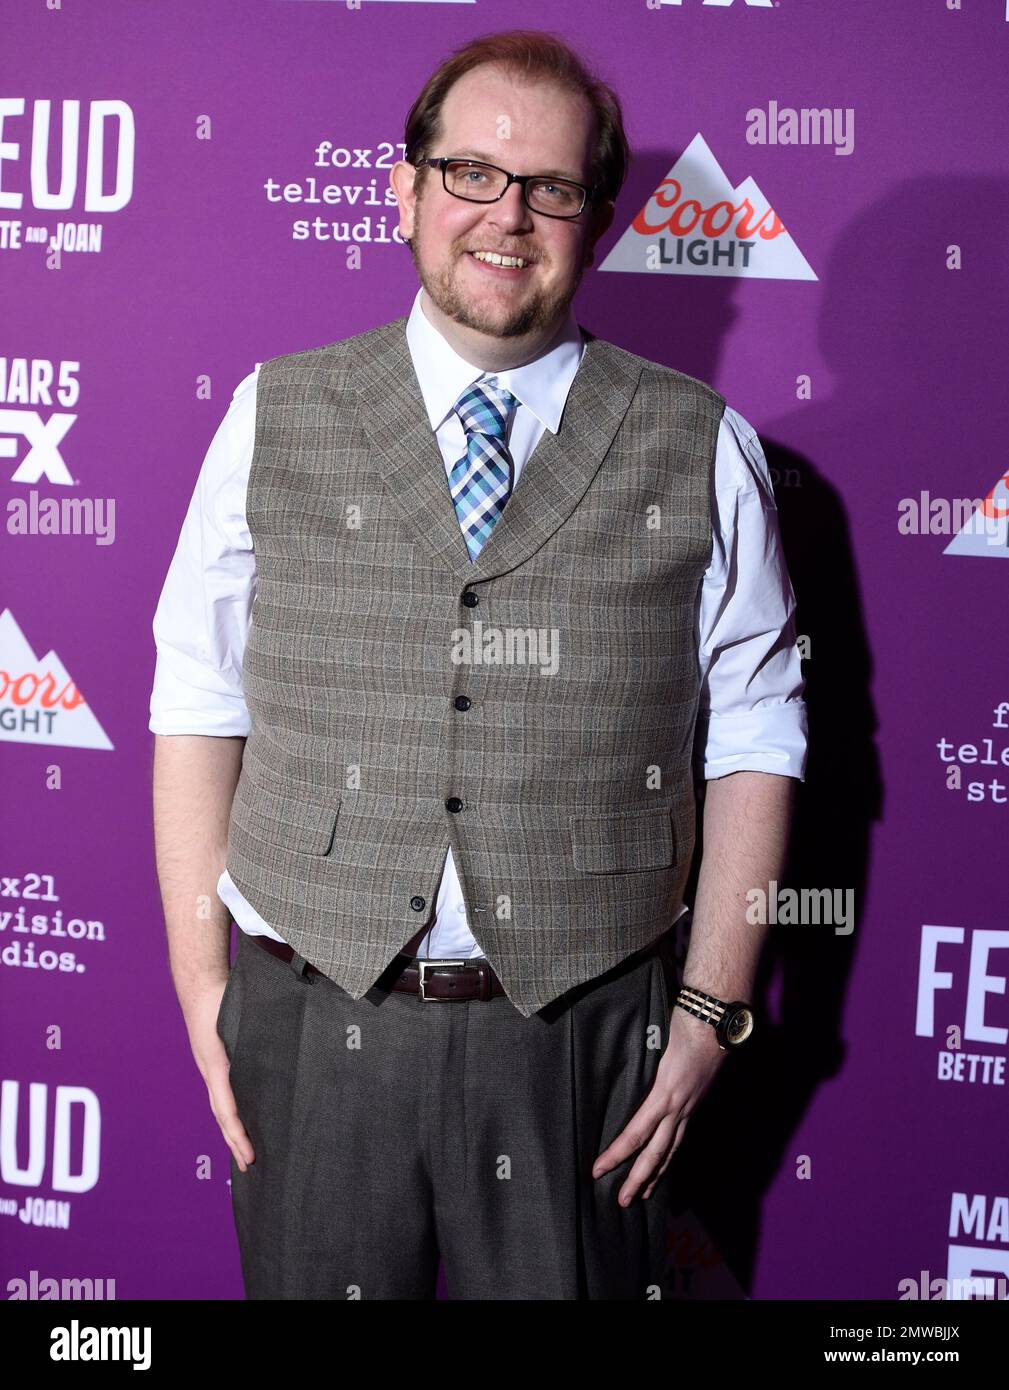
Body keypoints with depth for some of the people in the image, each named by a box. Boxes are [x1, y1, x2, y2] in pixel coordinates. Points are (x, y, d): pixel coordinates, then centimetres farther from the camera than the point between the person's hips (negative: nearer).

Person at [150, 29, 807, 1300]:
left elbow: (752, 741, 2)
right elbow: (198, 705, 4)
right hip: (313, 1025, 1)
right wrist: (199, 975, 0)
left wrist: (711, 1007, -1)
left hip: (582, 1039, 0)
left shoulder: (701, 451, 1)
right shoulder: (277, 419, 3)